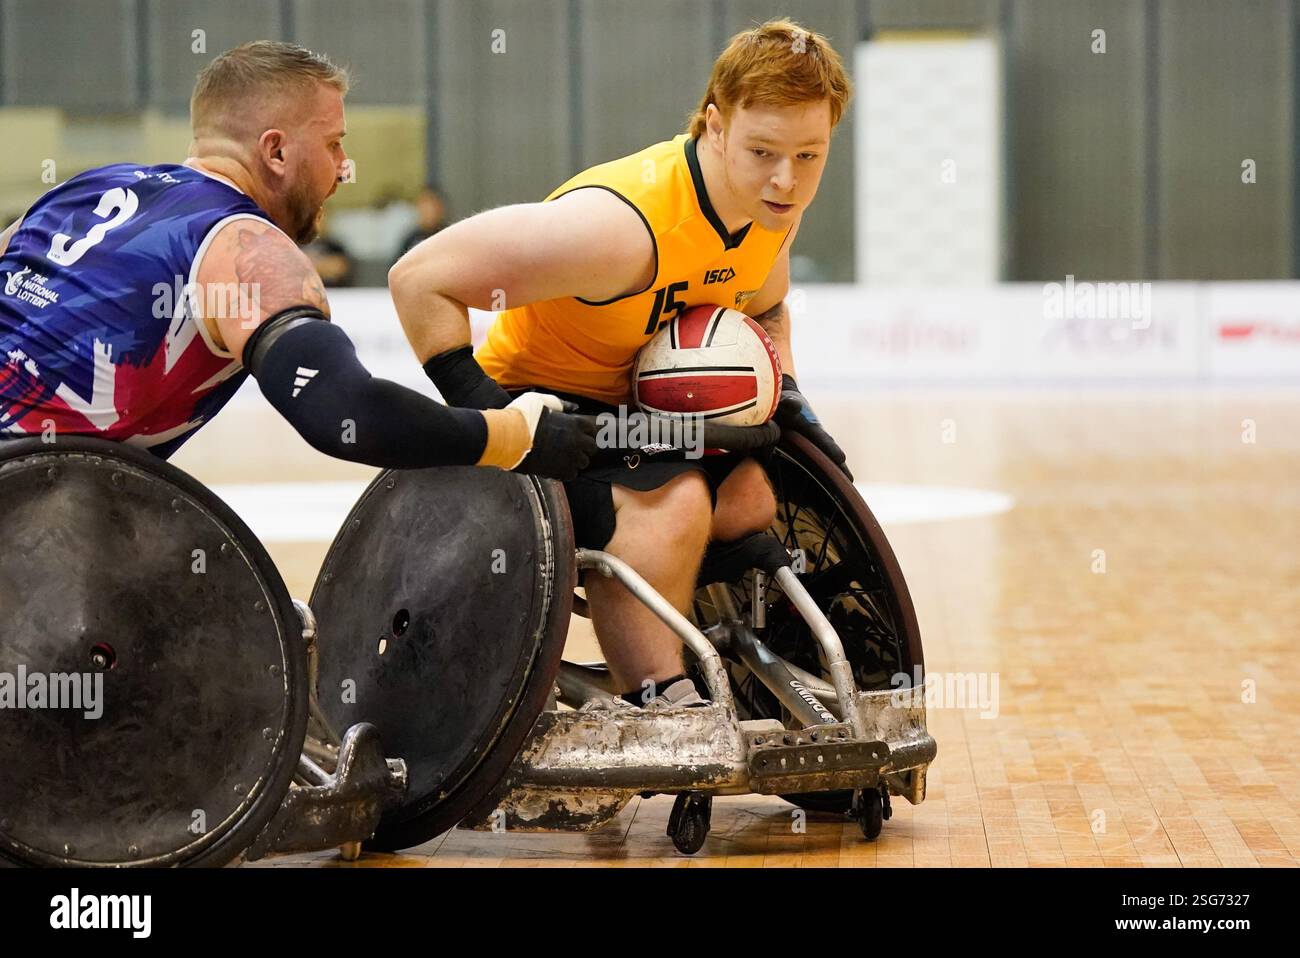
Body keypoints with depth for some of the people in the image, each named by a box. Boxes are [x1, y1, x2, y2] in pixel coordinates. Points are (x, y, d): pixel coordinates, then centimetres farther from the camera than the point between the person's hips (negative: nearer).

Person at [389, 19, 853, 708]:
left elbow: (762, 307, 22)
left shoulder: (773, 207, -5)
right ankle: (659, 712, -27)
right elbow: (419, 279, -30)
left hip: (652, 410, 8)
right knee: (672, 503, -33)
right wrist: (489, 418, -29)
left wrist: (785, 395, 5)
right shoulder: (625, 224, -32)